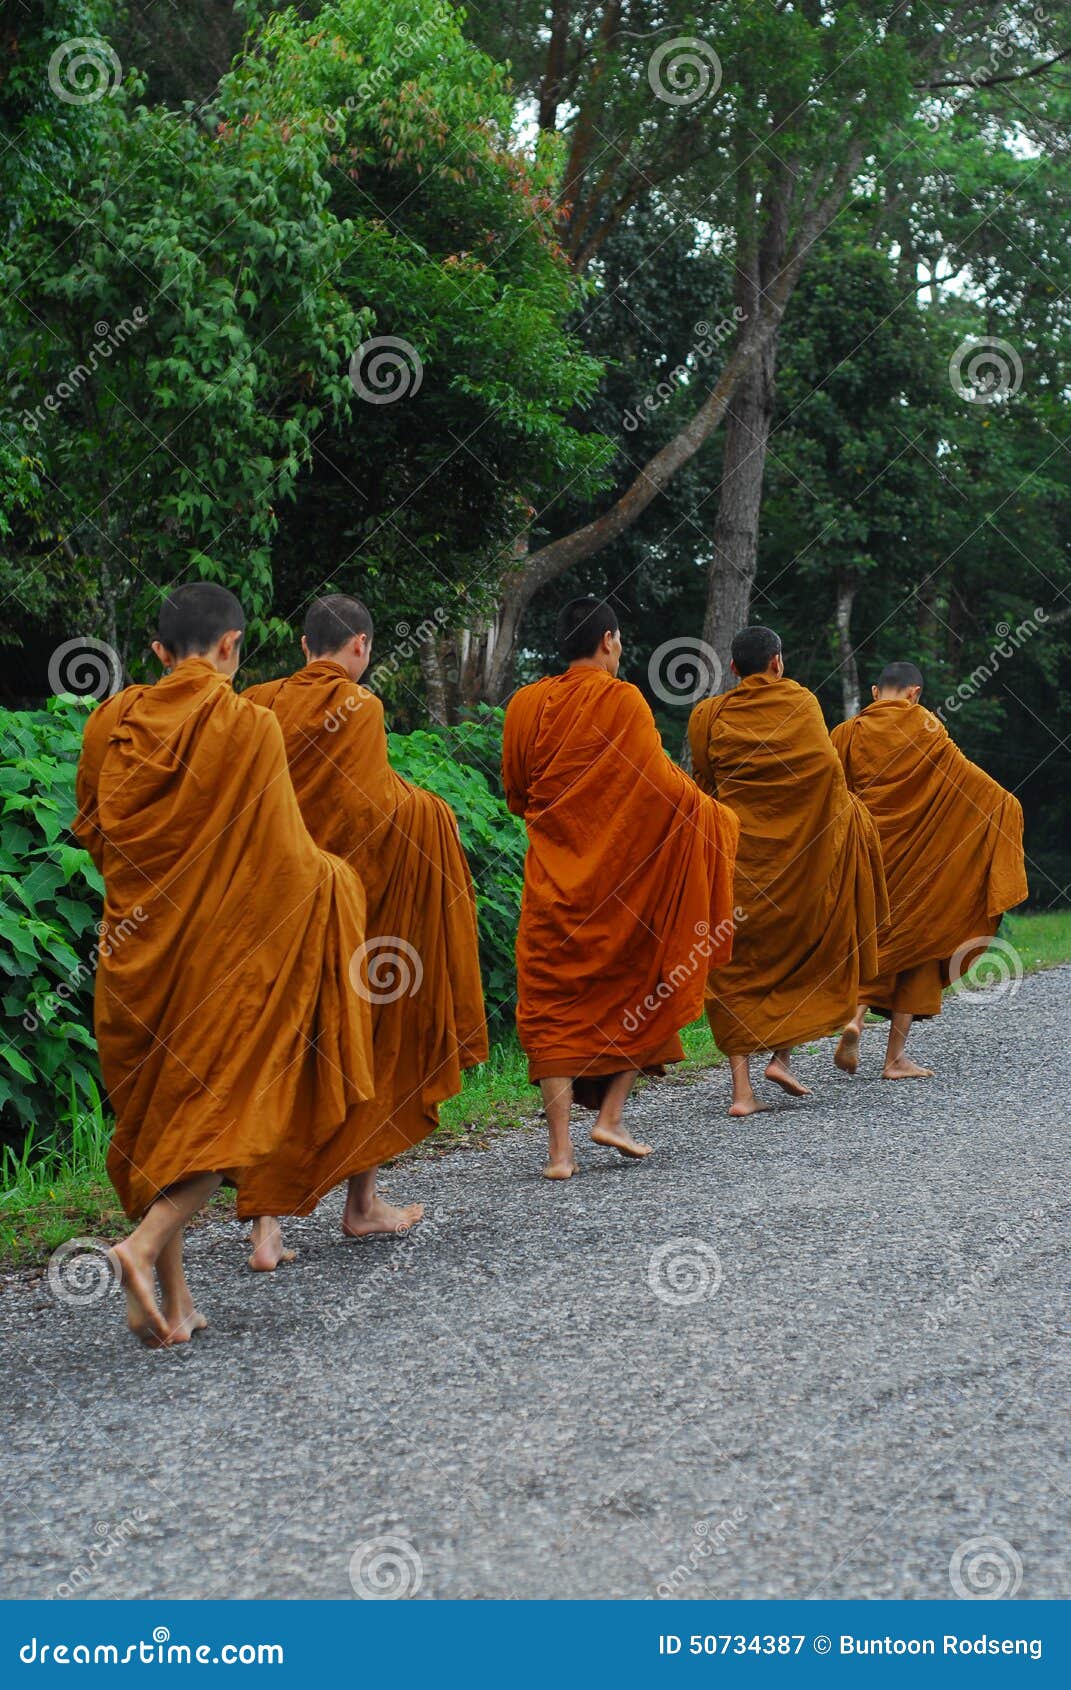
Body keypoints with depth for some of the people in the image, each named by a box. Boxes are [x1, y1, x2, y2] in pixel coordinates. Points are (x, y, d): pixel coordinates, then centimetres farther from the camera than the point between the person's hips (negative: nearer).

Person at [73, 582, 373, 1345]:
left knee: (156, 1102, 13)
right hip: (223, 948, -5)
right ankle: (145, 1245, -16)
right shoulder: (248, 726, -13)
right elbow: (284, 858, -10)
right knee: (227, 1104, 5)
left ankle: (170, 1297, 14)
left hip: (135, 946, 5)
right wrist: (339, 878, 10)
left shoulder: (111, 723, 2)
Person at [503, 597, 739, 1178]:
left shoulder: (526, 704, 3)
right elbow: (659, 784, -12)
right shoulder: (623, 700, -9)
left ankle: (560, 1147, 0)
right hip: (622, 876, -3)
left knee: (553, 1005, 5)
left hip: (552, 879, 3)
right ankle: (609, 1115, 10)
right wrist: (716, 817, 3)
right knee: (640, 992, 16)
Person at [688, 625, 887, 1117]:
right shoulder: (800, 702, 0)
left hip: (735, 851, 1)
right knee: (803, 949, 18)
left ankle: (742, 1086, -1)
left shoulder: (708, 715, 3)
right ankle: (782, 1054, 6)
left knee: (738, 966, 6)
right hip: (799, 851, -1)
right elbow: (828, 771, -3)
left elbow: (705, 784, 9)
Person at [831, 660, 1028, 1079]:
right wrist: (1005, 802, 10)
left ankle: (854, 1016, -10)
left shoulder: (846, 734, 2)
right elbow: (964, 776, -3)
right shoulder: (925, 727, -4)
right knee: (913, 943, 6)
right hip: (915, 855, -2)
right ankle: (895, 1057, 4)